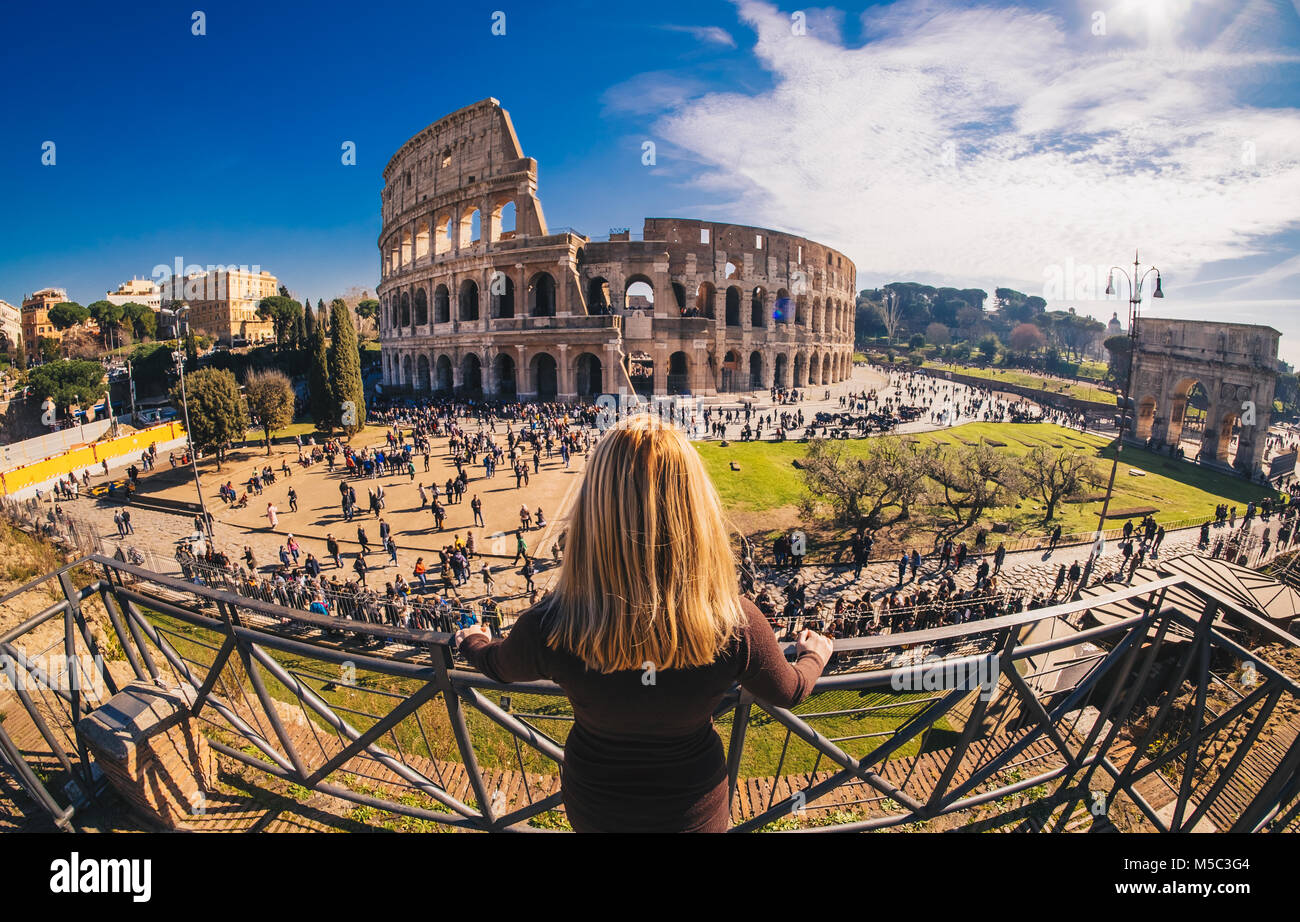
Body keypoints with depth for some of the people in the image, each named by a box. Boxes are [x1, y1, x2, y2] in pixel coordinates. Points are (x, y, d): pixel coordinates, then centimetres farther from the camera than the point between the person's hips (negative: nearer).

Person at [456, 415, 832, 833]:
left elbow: (499, 665, -8)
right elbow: (788, 692, -10)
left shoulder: (548, 629, -34)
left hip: (593, 812, 1)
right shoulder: (737, 626, -34)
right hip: (696, 813, 0)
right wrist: (814, 655, 14)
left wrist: (472, 640, 17)